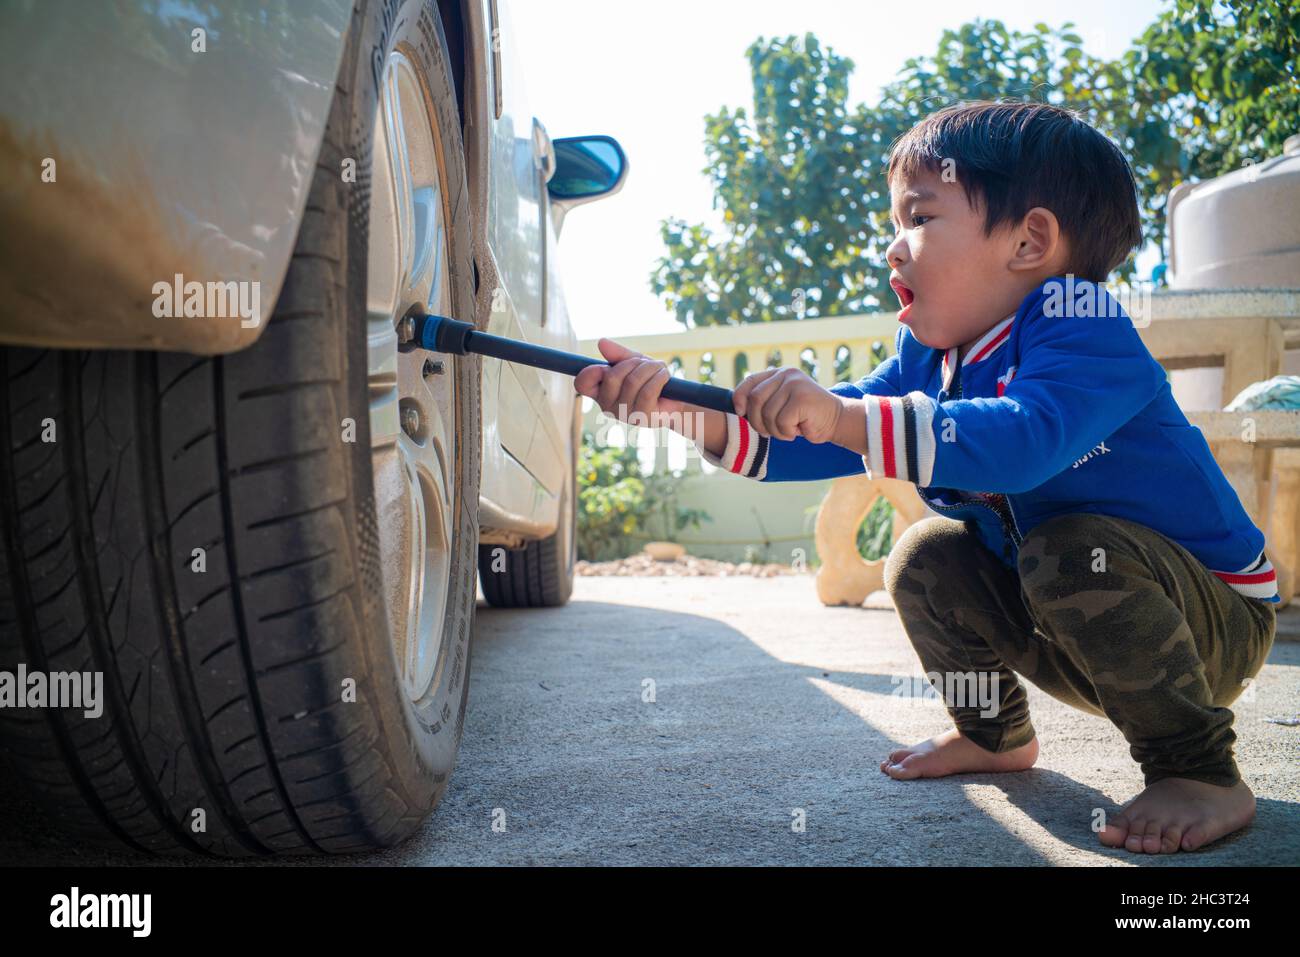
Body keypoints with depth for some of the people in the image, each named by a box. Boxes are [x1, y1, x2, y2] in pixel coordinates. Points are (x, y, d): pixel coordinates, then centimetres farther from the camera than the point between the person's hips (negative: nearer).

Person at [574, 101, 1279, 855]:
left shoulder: (1085, 330, -25)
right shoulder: (929, 360, 0)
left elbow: (1025, 441, -45)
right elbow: (819, 437, -8)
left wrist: (842, 415, -51)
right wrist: (682, 406, -20)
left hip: (1219, 621, -7)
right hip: (1076, 622, 8)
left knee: (1077, 550, -32)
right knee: (928, 557, 0)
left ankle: (1202, 772, -18)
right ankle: (994, 734, 19)